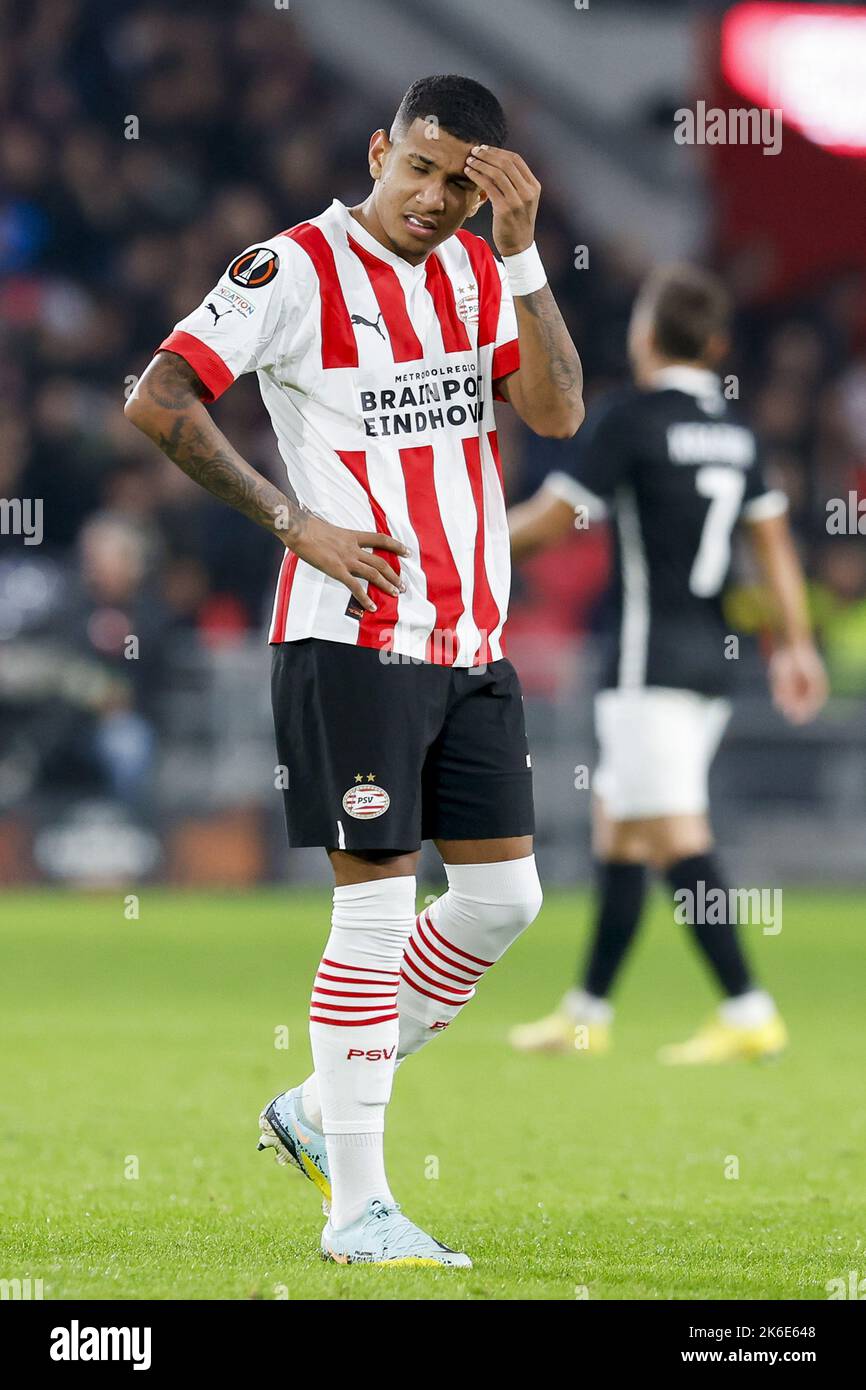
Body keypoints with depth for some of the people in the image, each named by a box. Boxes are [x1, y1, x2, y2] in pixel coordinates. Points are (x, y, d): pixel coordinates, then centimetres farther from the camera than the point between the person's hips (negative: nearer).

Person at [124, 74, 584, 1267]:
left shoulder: (481, 272, 10)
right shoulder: (296, 270, -9)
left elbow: (558, 412, -2)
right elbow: (158, 400, -14)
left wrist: (522, 253, -10)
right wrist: (295, 522, -14)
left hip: (473, 642, 7)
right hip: (353, 639, -7)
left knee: (503, 897, 8)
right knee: (378, 905, -7)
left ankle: (320, 1111, 22)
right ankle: (358, 1206, -2)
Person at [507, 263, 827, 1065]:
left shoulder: (627, 418, -11)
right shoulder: (735, 429, 10)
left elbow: (550, 522, -10)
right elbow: (774, 540, 12)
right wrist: (797, 646, 15)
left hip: (652, 659, -8)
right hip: (713, 656, 8)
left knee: (676, 834, -10)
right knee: (617, 822, 14)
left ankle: (749, 1014, -17)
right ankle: (588, 1013, 19)